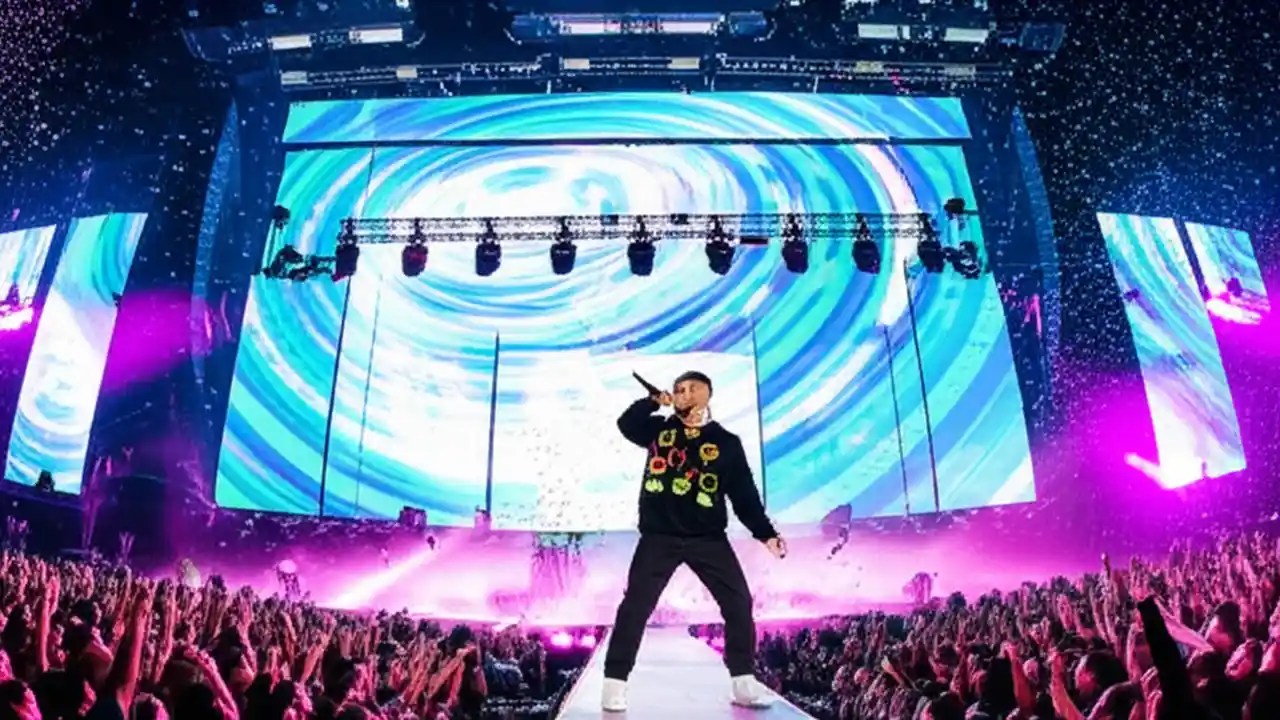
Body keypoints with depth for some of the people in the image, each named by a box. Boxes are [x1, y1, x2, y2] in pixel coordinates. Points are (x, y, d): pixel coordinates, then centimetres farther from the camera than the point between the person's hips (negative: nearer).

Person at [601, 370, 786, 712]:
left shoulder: (726, 442, 5)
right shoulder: (660, 429, 9)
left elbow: (744, 494, 4)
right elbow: (626, 424, -4)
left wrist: (765, 532, -3)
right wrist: (653, 401, -10)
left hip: (708, 536, 1)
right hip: (660, 535, 0)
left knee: (739, 603, -1)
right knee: (635, 606, -4)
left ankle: (742, 682, 14)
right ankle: (615, 683, 4)